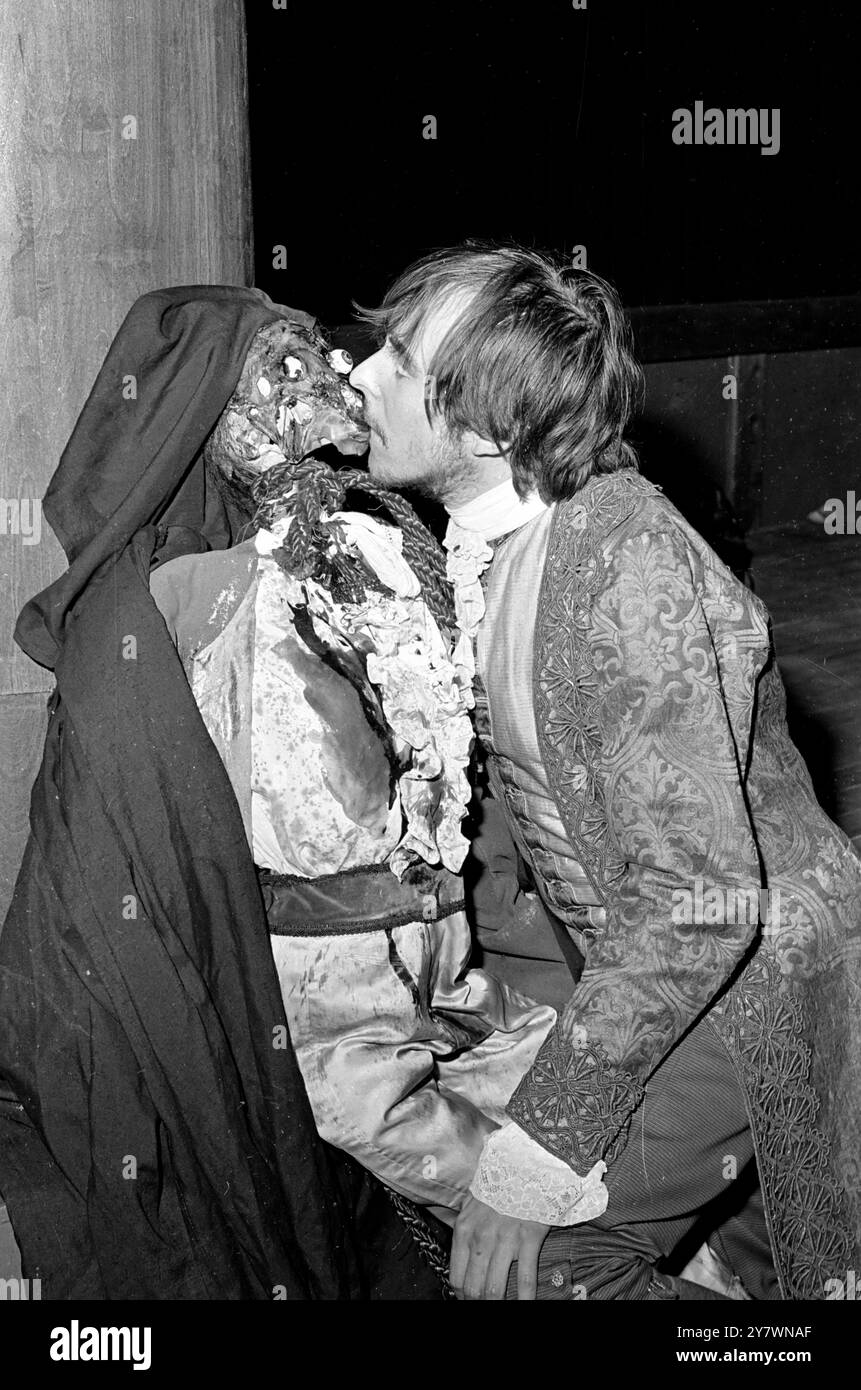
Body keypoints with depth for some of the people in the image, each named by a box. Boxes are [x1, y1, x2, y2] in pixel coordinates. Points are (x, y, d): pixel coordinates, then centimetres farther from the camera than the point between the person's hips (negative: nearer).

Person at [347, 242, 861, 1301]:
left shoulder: (625, 558, -30)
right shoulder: (483, 541, -4)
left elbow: (699, 900, -33)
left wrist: (537, 1145, -32)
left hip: (754, 974, -8)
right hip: (641, 967, 8)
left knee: (546, 1249, -10)